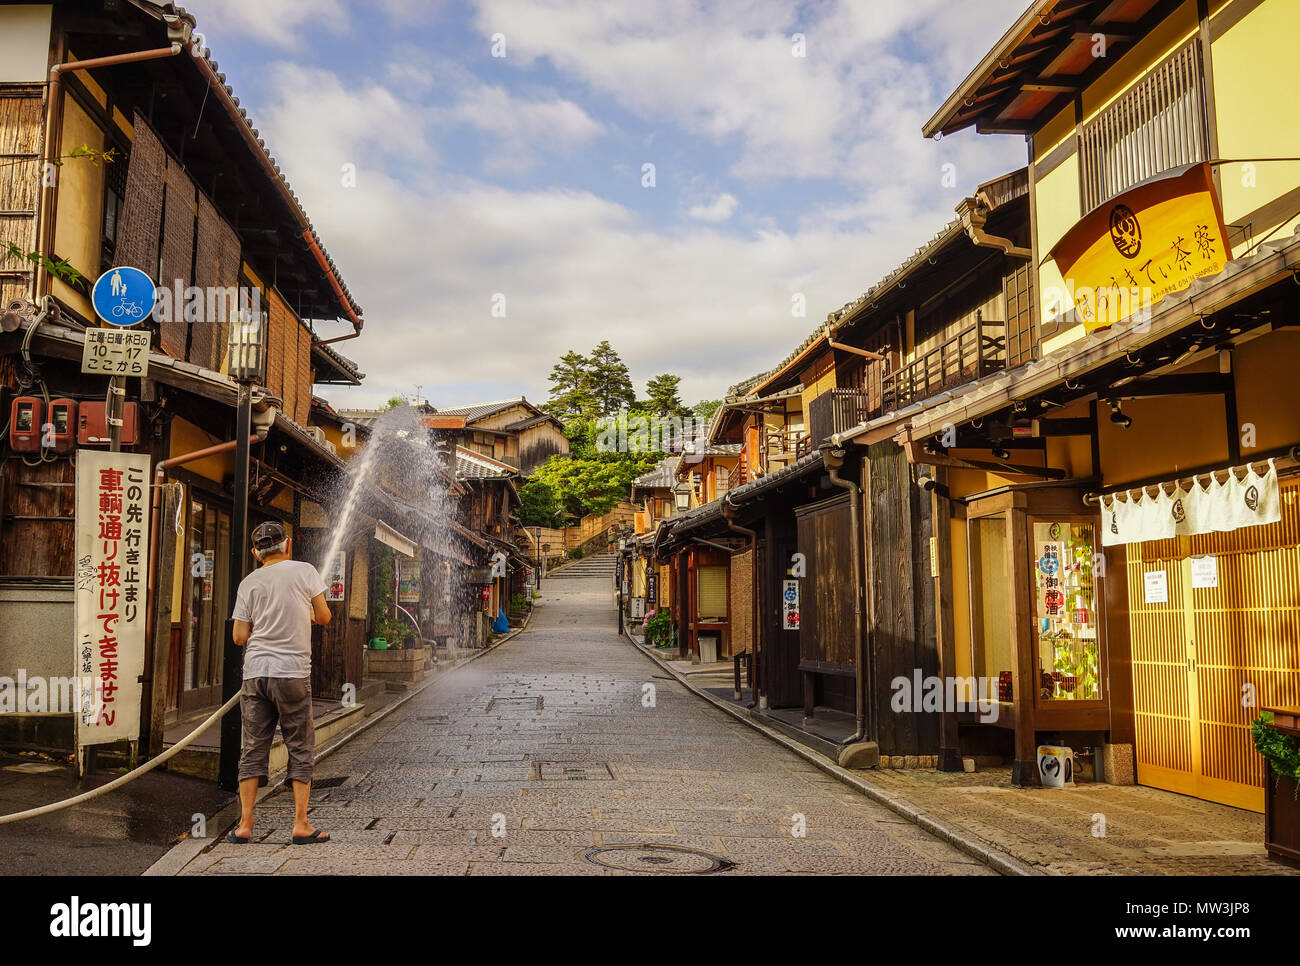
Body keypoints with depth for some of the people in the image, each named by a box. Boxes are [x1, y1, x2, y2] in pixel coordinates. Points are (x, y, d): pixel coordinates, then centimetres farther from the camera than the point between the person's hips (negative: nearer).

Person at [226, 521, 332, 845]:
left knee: (253, 749, 8)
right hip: (292, 671, -3)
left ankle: (245, 825, 8)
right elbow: (324, 616, 5)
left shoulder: (248, 583, 7)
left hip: (255, 672, 3)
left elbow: (239, 637, 5)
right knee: (300, 749, 5)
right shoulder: (304, 571, 1)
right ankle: (301, 825, 3)